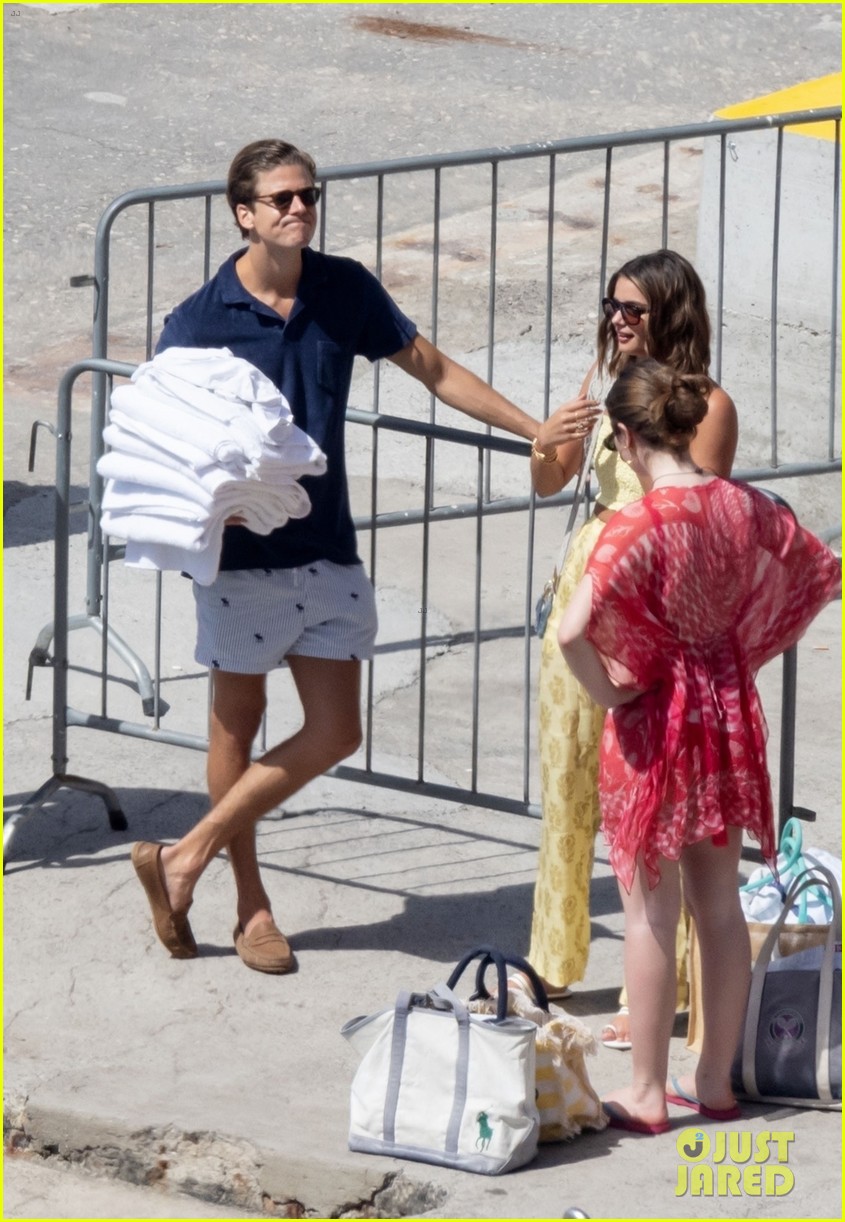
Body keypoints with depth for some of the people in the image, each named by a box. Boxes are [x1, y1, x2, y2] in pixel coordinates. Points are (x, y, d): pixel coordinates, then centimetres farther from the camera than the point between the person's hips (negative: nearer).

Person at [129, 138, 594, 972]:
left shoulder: (346, 292, 0)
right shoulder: (198, 323, -11)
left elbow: (434, 370, 11)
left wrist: (535, 428, 10)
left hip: (327, 551, 4)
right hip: (241, 556, -4)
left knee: (334, 733, 3)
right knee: (239, 724, 8)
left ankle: (187, 858, 14)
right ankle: (252, 909, 21)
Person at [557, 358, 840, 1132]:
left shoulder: (637, 526, -22)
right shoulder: (744, 507, -4)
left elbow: (574, 630, -34)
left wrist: (607, 691, -15)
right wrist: (745, 644, 10)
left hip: (652, 722, -6)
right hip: (728, 715, 6)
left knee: (650, 913, 4)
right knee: (719, 903, 15)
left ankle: (646, 1095, 11)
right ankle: (715, 1081, 24)